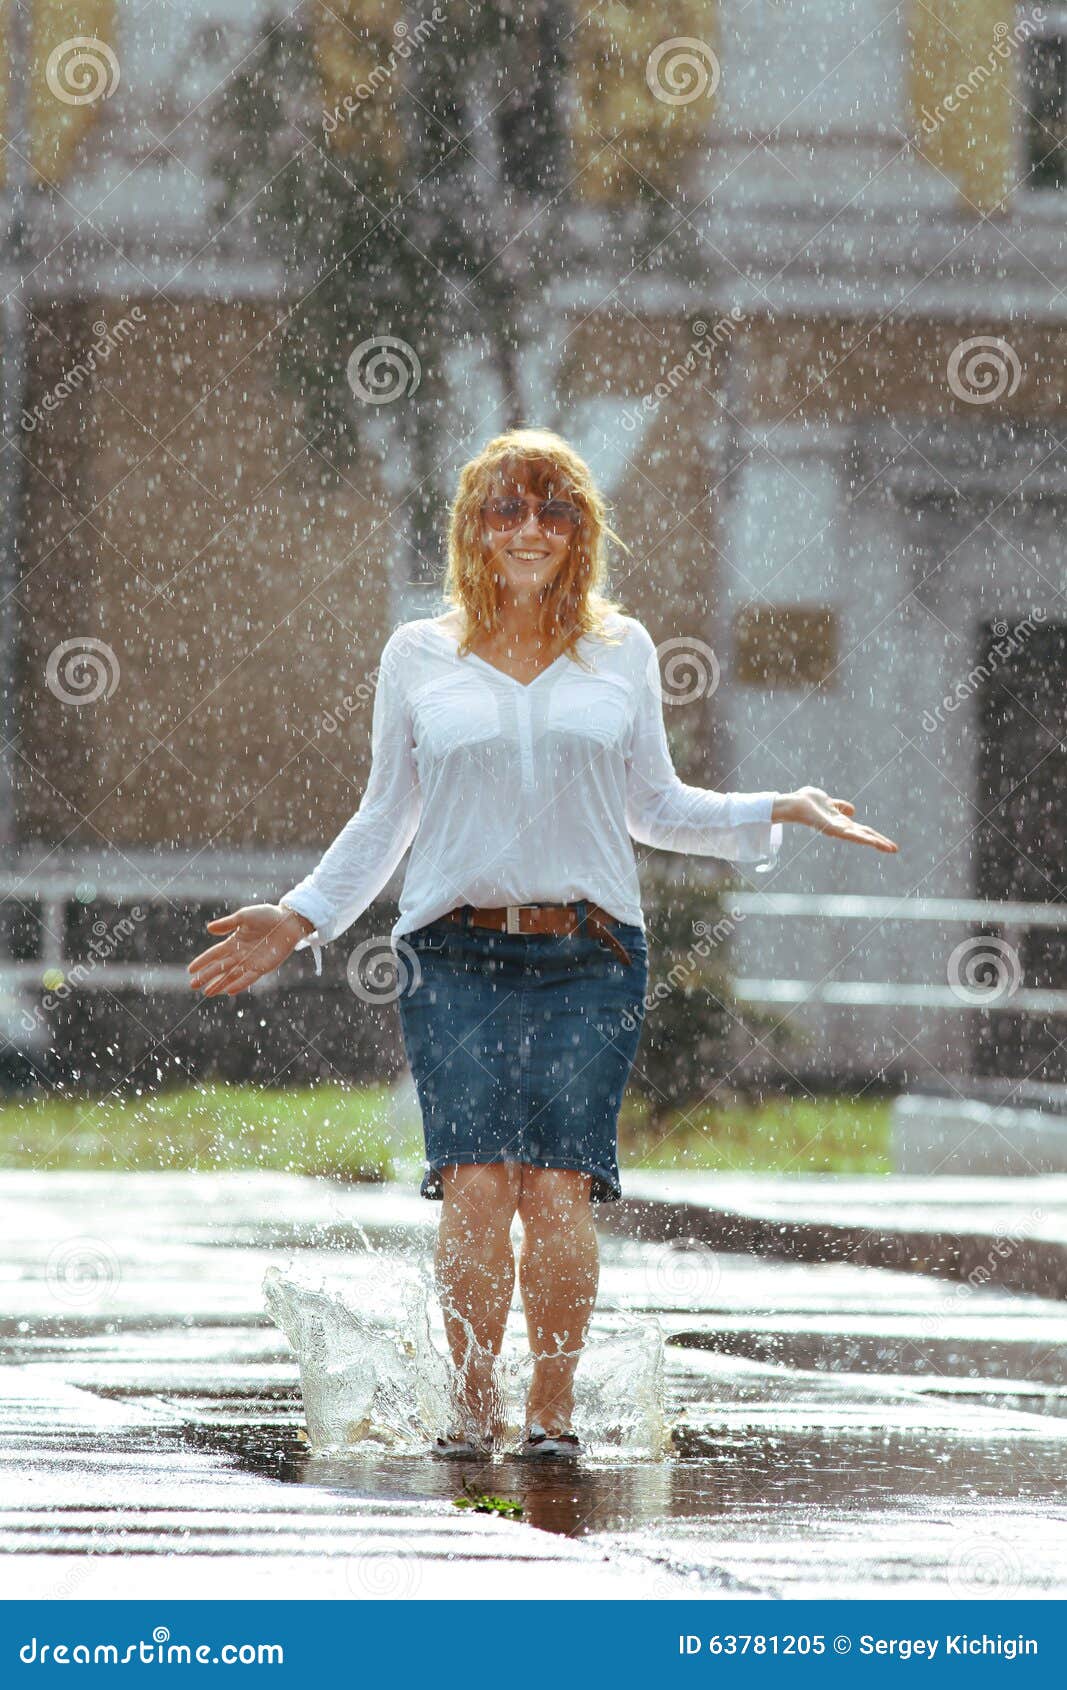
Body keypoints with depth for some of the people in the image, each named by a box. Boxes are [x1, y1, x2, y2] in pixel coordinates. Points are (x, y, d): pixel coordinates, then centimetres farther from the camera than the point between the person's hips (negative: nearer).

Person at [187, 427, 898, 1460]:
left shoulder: (622, 651, 13)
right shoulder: (418, 658, 12)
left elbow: (654, 809, 21)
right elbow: (383, 821, 19)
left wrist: (780, 812, 10)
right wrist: (302, 918, 11)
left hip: (587, 957, 0)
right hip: (456, 956, 0)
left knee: (559, 1192, -11)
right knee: (476, 1188, -15)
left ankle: (552, 1406, 1)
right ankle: (472, 1404, -4)